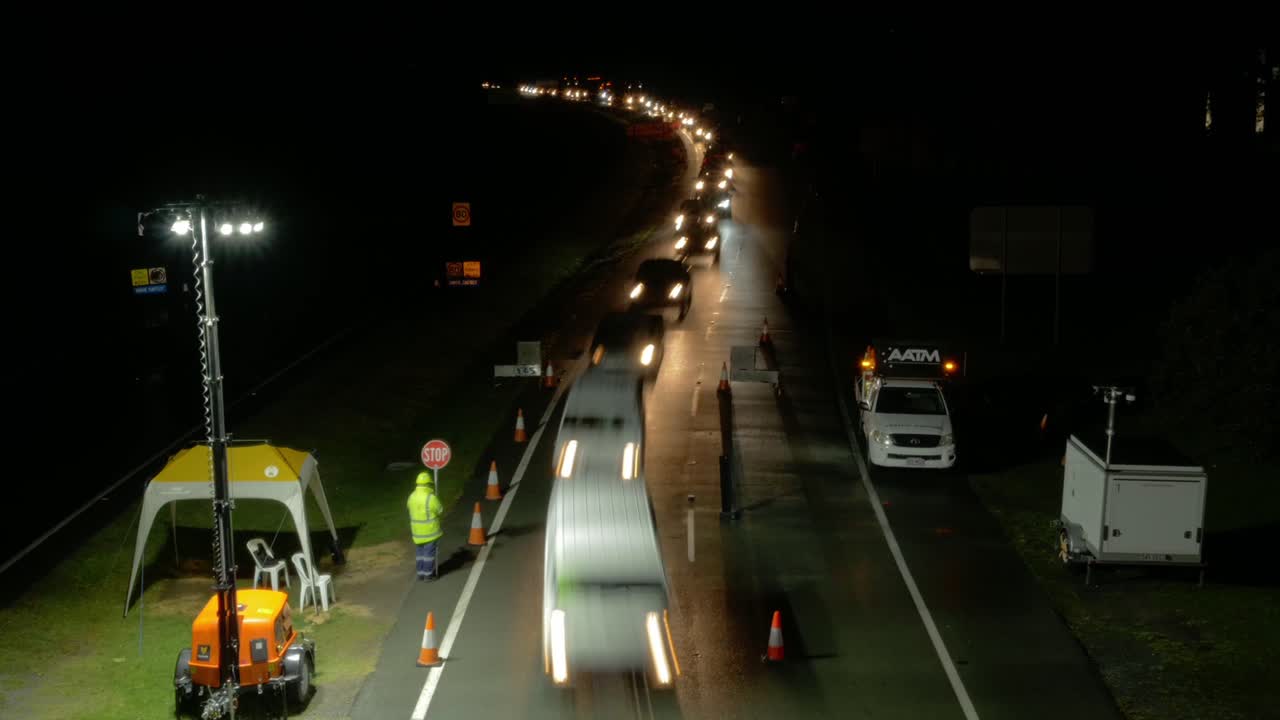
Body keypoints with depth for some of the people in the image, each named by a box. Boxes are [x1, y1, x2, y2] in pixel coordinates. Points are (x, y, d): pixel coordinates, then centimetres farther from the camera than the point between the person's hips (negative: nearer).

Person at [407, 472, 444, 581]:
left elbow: (411, 510, 9)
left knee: (420, 551, 16)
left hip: (417, 529, 6)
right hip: (430, 530, -6)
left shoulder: (412, 497, -1)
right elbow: (440, 510, -9)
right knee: (429, 552, 4)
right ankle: (428, 574, 8)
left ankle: (421, 573, 19)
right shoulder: (431, 498, -21)